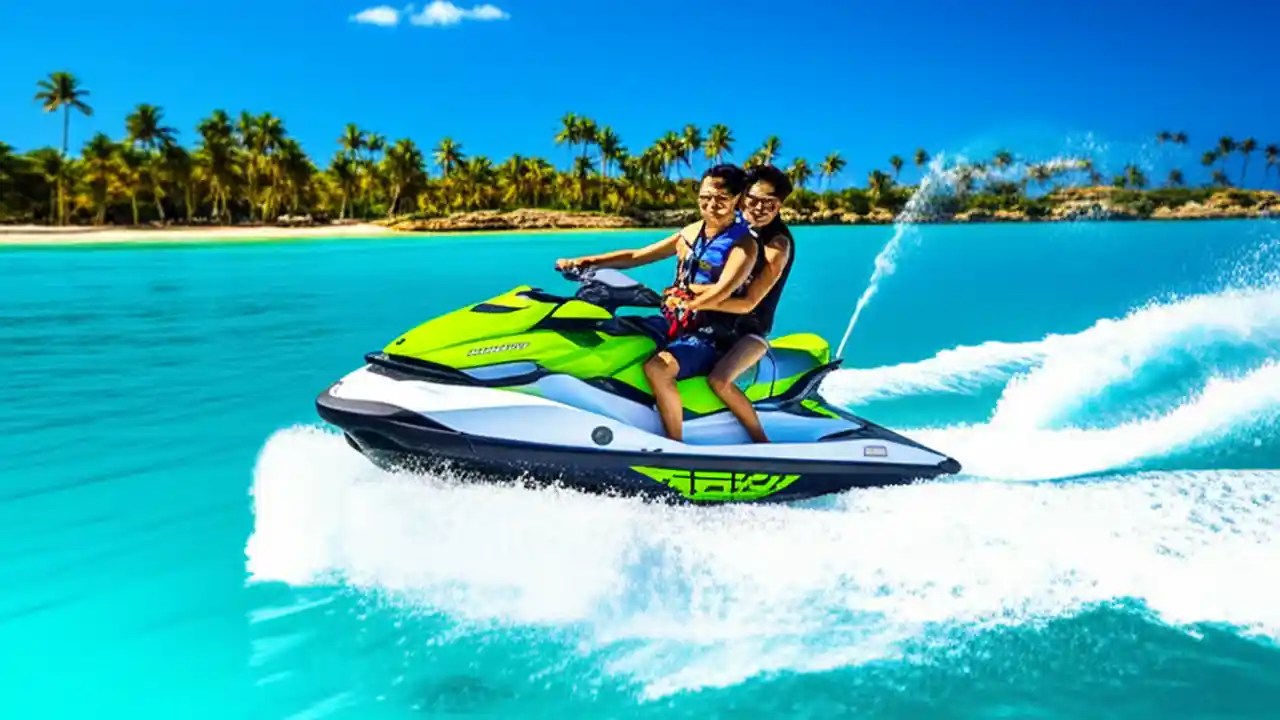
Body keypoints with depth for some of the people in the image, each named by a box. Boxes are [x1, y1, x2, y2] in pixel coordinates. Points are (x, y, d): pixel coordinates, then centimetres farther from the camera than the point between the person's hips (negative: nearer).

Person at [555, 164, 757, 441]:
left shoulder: (743, 244, -10)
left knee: (657, 367, -35)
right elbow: (636, 256, 10)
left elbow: (721, 291, -26)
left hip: (708, 335, -8)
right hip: (673, 323, 8)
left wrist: (686, 303, -42)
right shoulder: (692, 232, 11)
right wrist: (585, 262, -1)